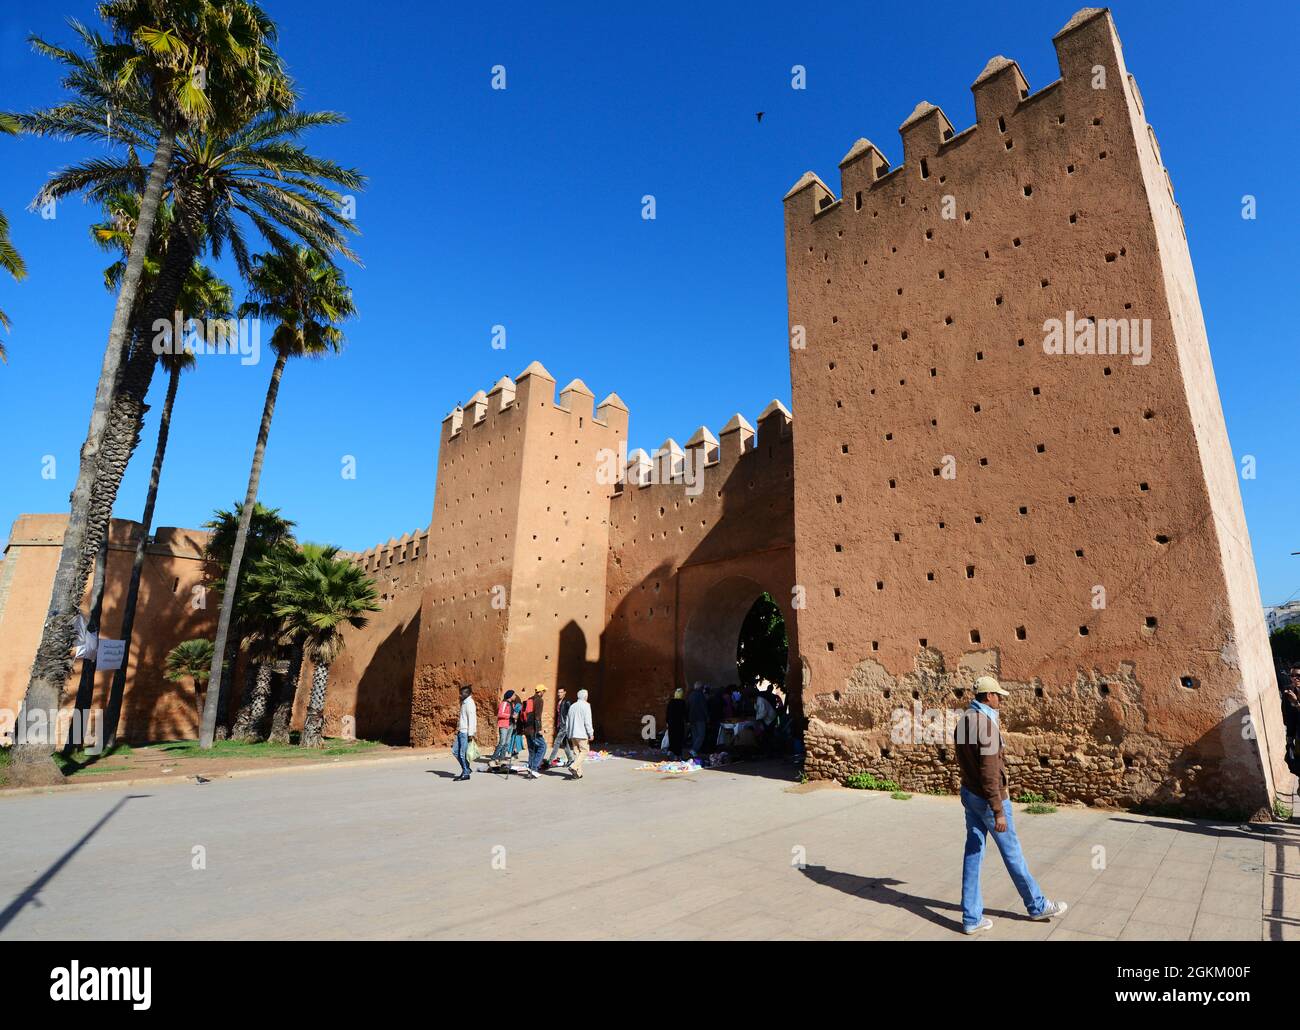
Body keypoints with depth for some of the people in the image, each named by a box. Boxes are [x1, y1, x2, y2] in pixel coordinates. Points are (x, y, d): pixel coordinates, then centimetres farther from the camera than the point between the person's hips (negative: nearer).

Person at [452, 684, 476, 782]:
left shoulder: (469, 703, -13)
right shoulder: (464, 703, 16)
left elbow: (472, 719, -18)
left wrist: (471, 733, -21)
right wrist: (458, 728, 17)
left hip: (466, 732, -10)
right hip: (461, 731, 10)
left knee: (463, 753, -4)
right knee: (455, 751, 12)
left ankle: (466, 773, 7)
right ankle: (466, 768, 22)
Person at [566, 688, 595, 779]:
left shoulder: (572, 706, 14)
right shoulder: (586, 705, -7)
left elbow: (567, 722, 16)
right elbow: (587, 721, -13)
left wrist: (567, 734, 22)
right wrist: (591, 734, -9)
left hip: (572, 734, 7)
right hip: (582, 734, -7)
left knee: (576, 752, 11)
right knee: (584, 751, 0)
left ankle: (578, 773, 9)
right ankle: (573, 767, -17)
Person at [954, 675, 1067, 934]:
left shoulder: (963, 721, 5)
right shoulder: (987, 725, -25)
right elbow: (989, 773, -26)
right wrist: (999, 812, -22)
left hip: (969, 794, 8)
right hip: (988, 798, -8)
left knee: (973, 853, 9)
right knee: (1012, 852, 13)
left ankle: (972, 918, 13)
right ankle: (1036, 905, 35)